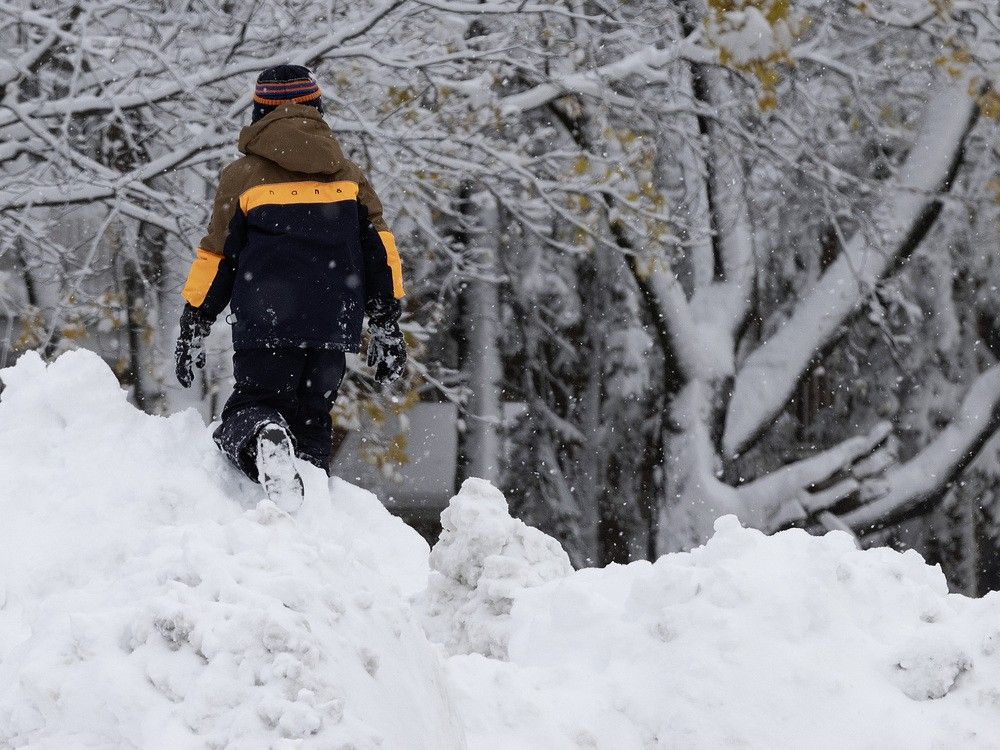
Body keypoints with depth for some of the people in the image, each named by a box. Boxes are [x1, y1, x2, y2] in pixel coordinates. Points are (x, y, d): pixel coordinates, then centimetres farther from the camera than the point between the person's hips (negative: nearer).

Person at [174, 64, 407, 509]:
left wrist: (192, 330, 12)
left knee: (252, 408, -1)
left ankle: (261, 440, -34)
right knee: (311, 425, 16)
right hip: (333, 326, 3)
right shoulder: (347, 174, 14)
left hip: (266, 324, -3)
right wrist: (386, 327, 17)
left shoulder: (243, 176, 3)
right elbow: (379, 252, 12)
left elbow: (216, 259, 4)